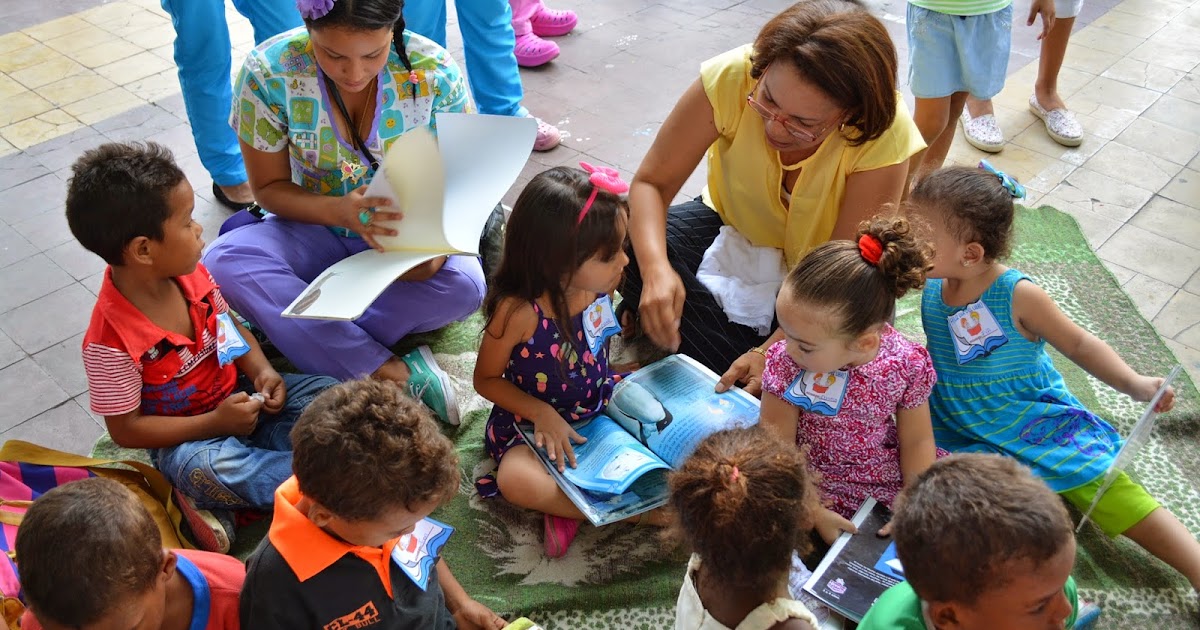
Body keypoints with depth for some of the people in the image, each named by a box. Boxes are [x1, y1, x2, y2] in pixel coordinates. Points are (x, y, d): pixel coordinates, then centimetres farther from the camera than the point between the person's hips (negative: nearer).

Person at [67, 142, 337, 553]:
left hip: (241, 397, 6)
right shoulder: (110, 341, -25)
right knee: (205, 467, -38)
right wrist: (215, 423, -22)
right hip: (186, 438, -6)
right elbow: (125, 429, -17)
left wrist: (262, 371, -8)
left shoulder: (191, 273, -8)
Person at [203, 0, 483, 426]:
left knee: (464, 286, -32)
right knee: (225, 262, -29)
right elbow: (268, 187, -9)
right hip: (316, 228, 1)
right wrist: (339, 210, -30)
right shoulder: (269, 72, -18)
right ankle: (395, 375, -32)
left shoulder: (434, 73, -18)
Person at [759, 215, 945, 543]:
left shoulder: (907, 364, -18)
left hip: (892, 474, 2)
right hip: (822, 485, -1)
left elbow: (916, 441, -6)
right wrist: (812, 513, -17)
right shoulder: (784, 362, -21)